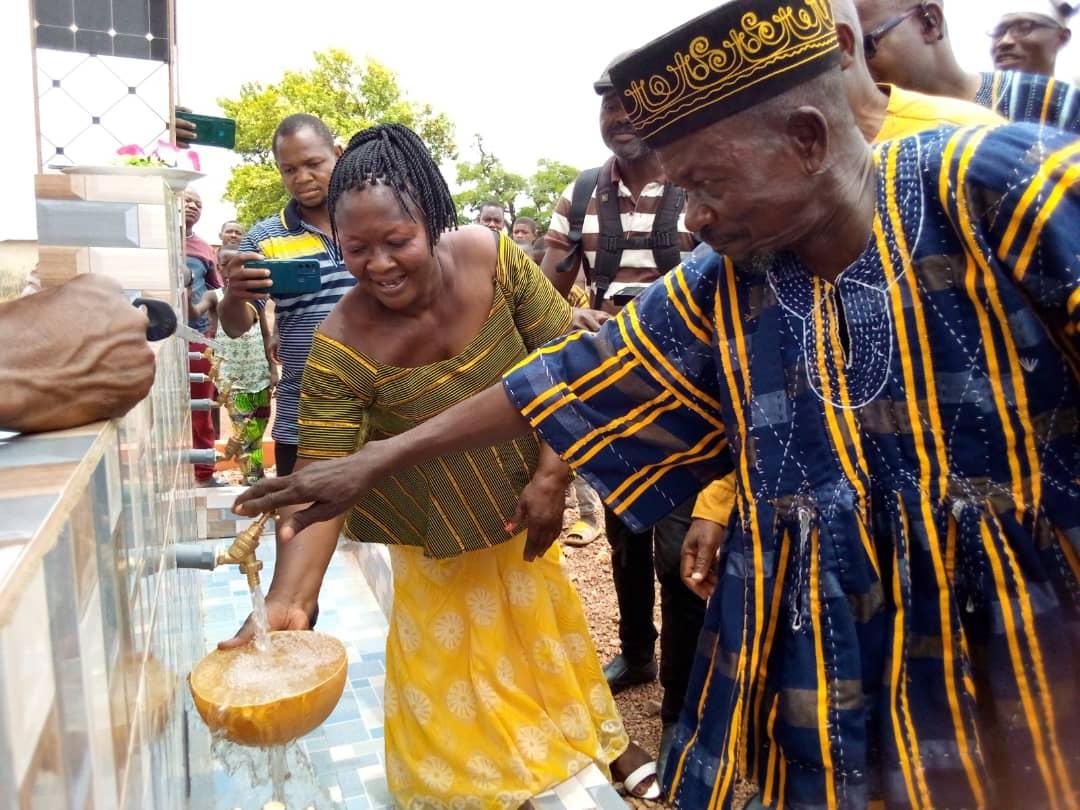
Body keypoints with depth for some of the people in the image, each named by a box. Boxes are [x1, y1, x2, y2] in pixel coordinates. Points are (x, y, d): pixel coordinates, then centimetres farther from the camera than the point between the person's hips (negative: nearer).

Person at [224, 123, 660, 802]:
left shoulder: (490, 258, -23)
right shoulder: (341, 348, -29)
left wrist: (553, 475, -20)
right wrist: (289, 601, -44)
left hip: (521, 506, 3)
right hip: (432, 541, -2)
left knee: (549, 637, 25)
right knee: (451, 677, 13)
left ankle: (598, 739, 53)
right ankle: (477, 786, 43)